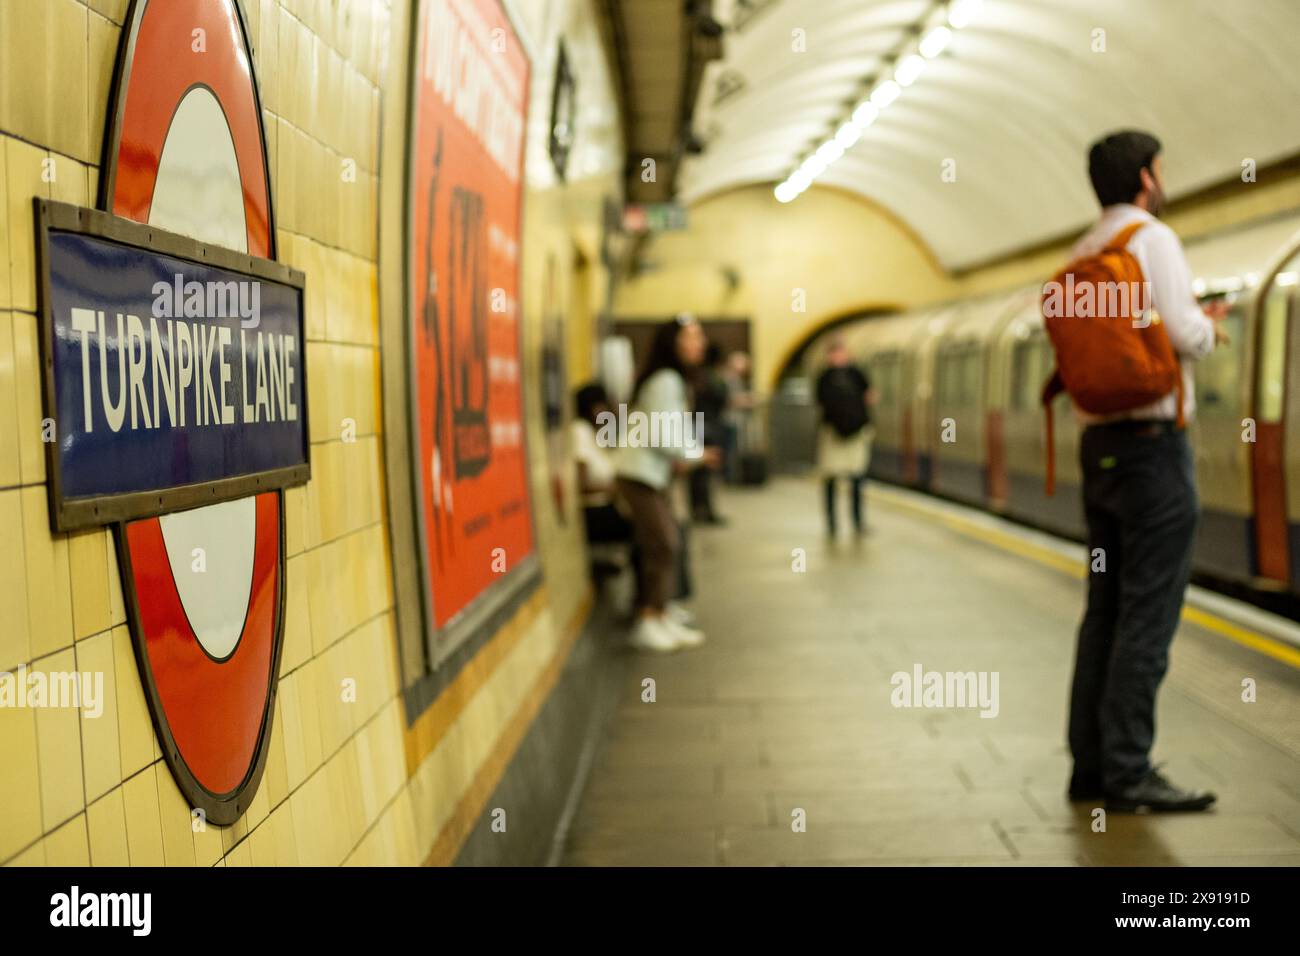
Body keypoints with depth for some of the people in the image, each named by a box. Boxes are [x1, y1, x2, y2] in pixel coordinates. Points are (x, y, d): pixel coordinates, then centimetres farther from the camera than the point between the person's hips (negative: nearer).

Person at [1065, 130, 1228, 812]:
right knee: (1148, 613, -7)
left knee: (1107, 610, 9)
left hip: (1099, 444, 8)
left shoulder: (1082, 255, 17)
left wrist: (1191, 322, 20)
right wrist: (1208, 328, 4)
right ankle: (1127, 773, -5)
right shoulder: (1151, 238, -7)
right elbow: (1184, 335, -18)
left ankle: (1091, 767, 11)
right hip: (1153, 443, -8)